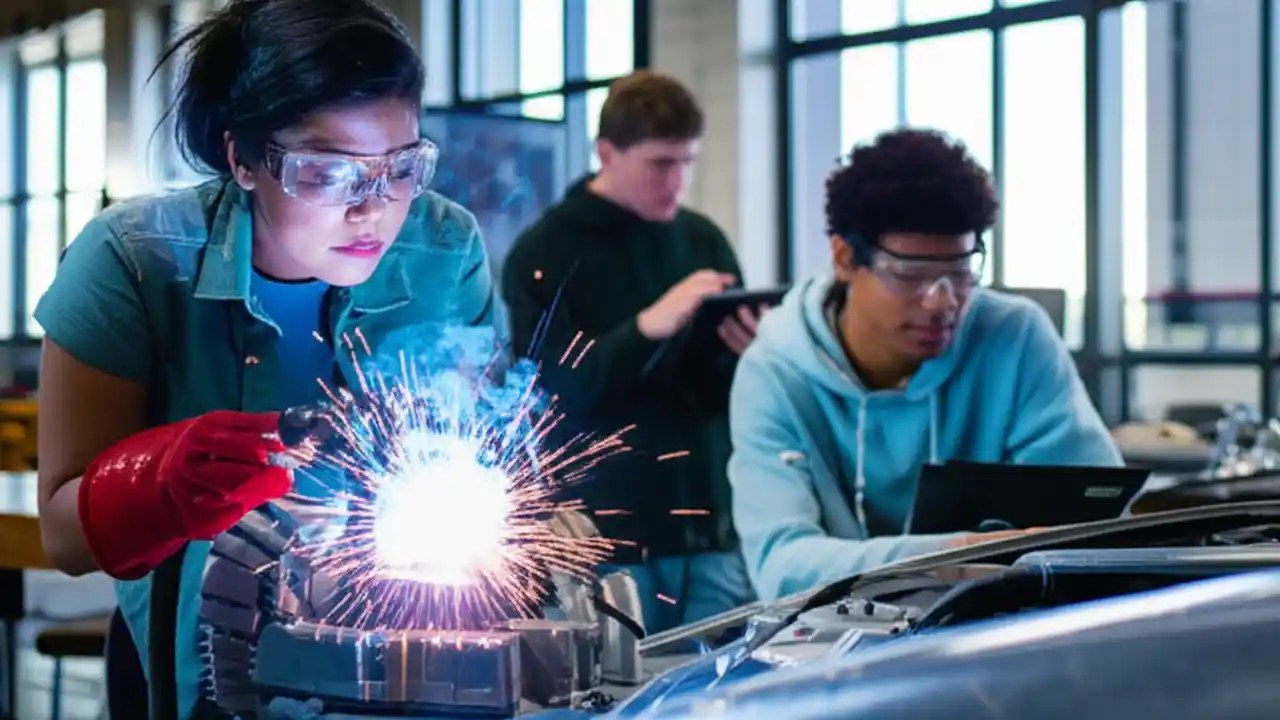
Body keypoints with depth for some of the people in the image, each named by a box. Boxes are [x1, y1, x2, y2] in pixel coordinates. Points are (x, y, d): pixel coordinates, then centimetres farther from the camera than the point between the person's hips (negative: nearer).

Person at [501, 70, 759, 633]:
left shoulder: (703, 239, 9)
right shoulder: (543, 255, -2)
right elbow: (551, 392, -13)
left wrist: (754, 352, -9)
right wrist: (647, 327, -24)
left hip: (710, 534, 4)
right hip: (606, 542, -4)